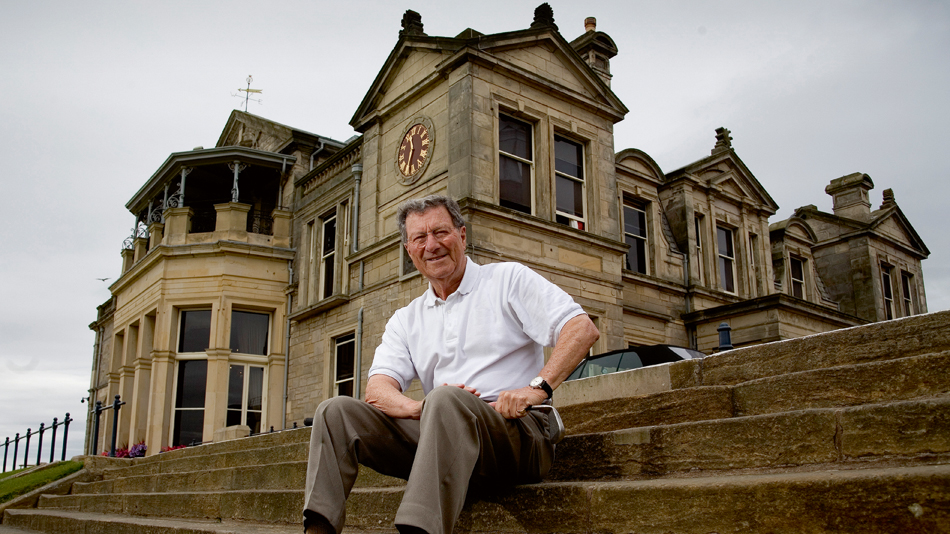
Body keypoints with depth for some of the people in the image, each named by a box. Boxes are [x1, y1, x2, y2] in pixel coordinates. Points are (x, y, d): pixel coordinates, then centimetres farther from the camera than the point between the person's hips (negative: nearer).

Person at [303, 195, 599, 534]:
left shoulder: (509, 280, 7)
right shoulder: (406, 321, 19)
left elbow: (583, 329, -4)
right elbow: (377, 390, 5)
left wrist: (537, 387, -19)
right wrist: (423, 408, -18)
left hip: (515, 431, -5)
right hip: (438, 430, 5)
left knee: (446, 401, -37)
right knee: (337, 410, -9)